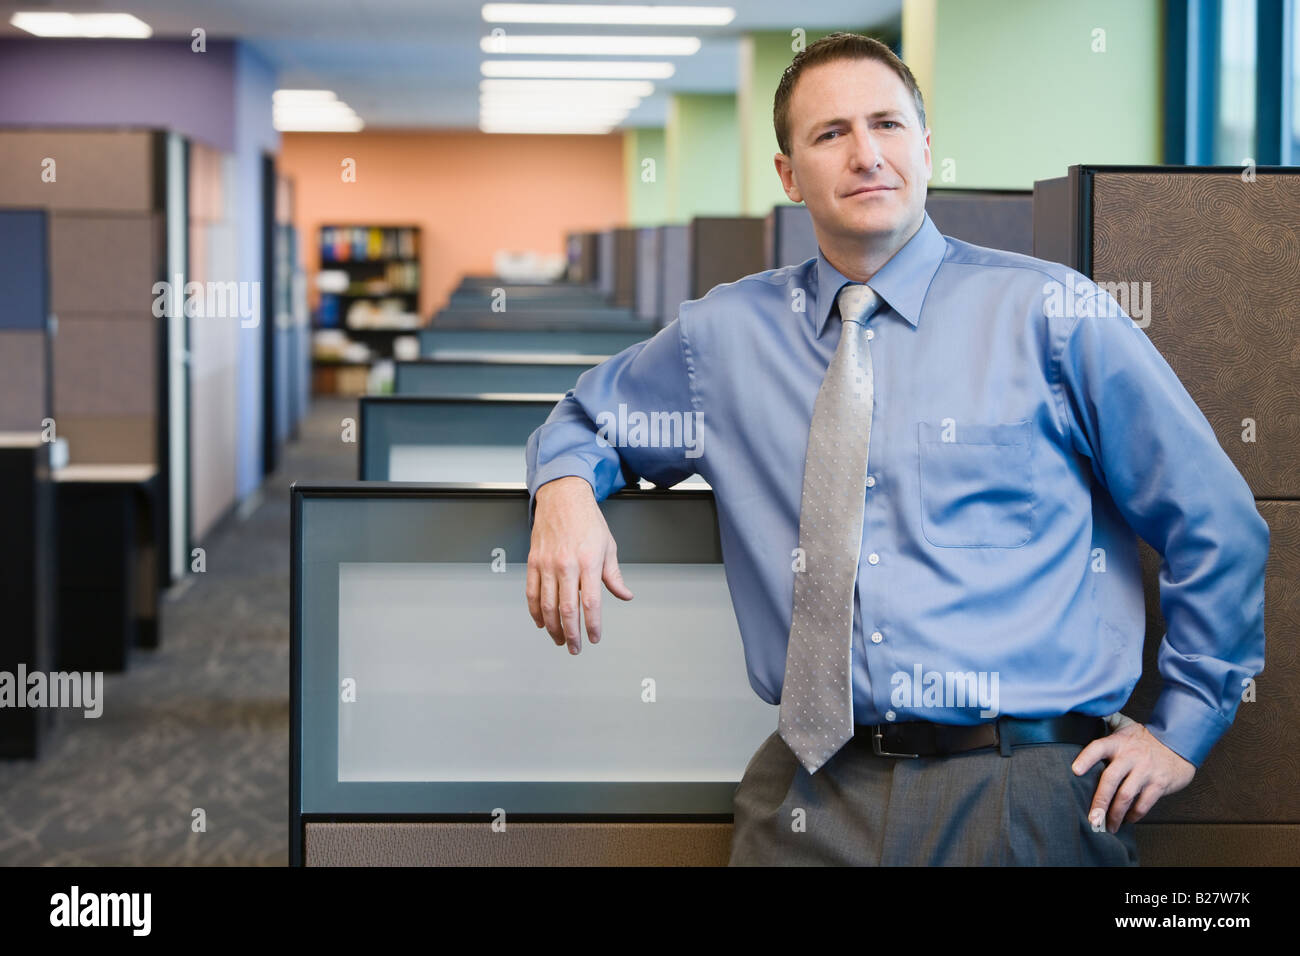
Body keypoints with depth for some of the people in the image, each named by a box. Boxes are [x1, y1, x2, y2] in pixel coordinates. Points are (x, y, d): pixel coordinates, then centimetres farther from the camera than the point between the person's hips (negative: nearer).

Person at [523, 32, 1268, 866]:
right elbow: (589, 416, 25)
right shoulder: (727, 334, 9)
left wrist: (1183, 731, 4)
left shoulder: (1051, 313, 1)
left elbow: (1218, 523, 5)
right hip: (812, 796, 3)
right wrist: (566, 487, 1)